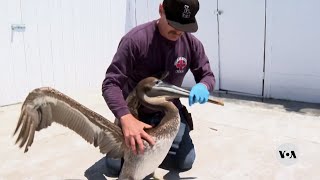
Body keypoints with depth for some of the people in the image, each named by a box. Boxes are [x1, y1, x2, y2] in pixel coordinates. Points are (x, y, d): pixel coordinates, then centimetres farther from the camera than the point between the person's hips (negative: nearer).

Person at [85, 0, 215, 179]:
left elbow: (208, 76, -2)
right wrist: (126, 118, -45)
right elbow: (111, 83, -27)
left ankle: (153, 147, 24)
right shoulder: (135, 39, -27)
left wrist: (203, 87, -29)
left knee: (186, 161, -7)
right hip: (134, 112, -2)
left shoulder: (192, 43, -14)